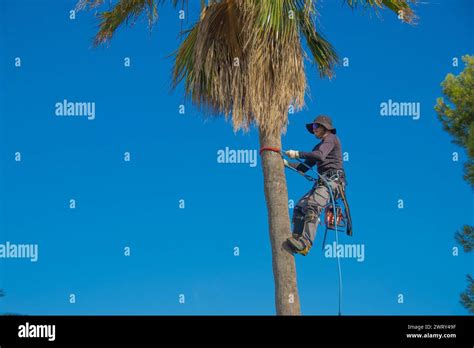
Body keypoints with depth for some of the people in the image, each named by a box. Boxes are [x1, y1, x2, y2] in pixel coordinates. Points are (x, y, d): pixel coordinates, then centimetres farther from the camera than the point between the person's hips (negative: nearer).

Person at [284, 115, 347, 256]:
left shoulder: (331, 138, 2)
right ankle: (297, 239, -5)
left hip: (333, 180, -10)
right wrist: (287, 163, 14)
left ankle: (305, 244, -41)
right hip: (323, 182, 10)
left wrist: (297, 154, -15)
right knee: (299, 207, -1)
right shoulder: (318, 146, 29)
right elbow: (304, 167, 26)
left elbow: (320, 156, -18)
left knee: (312, 206, -29)